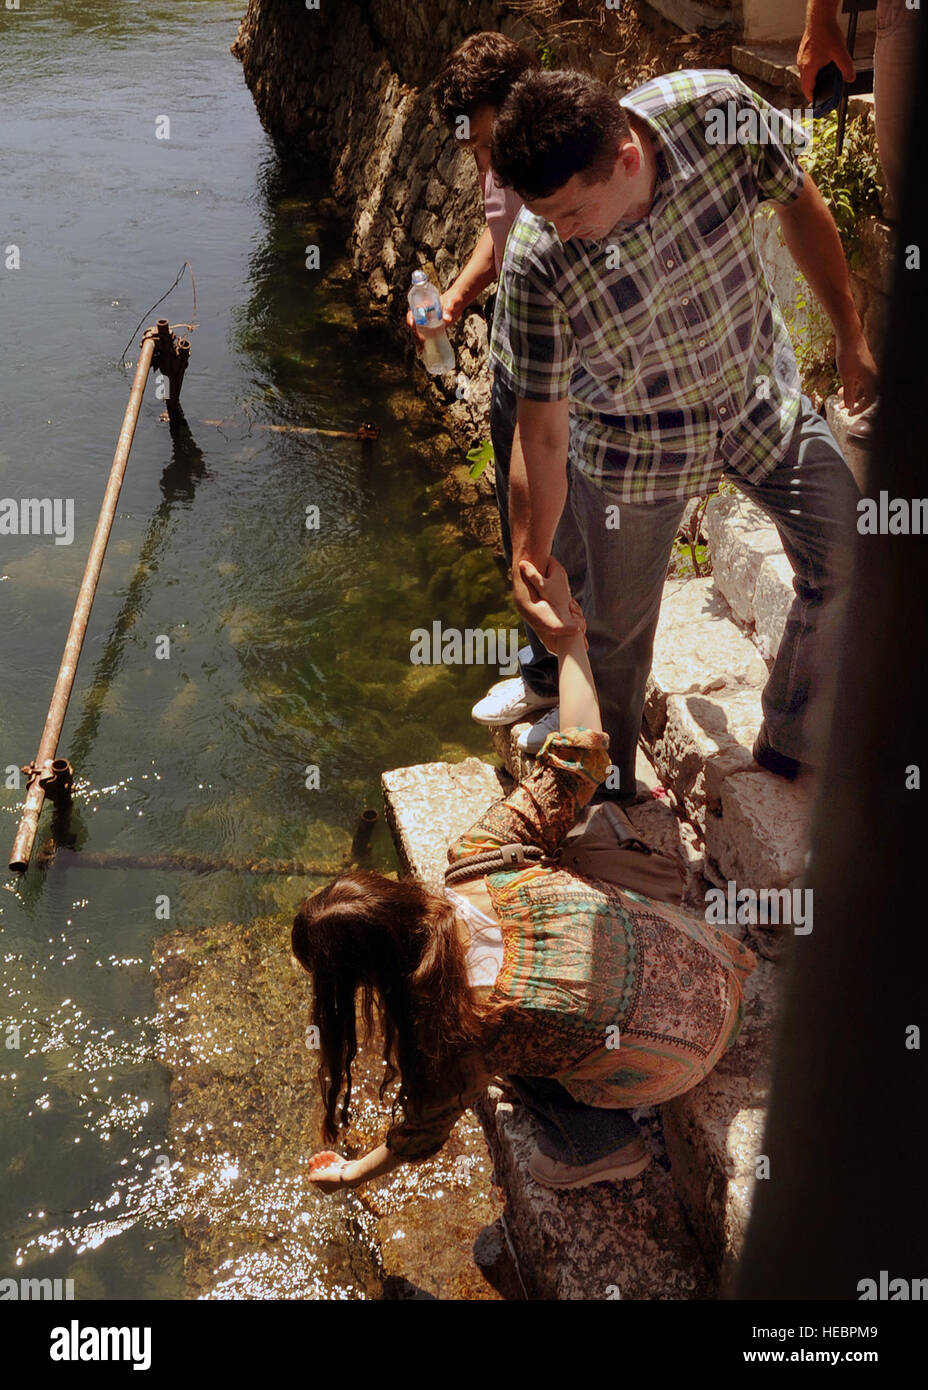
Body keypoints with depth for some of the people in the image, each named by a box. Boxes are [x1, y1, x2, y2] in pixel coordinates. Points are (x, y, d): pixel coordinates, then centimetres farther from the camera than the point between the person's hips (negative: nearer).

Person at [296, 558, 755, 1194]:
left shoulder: (451, 1033, -25)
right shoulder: (480, 863, -18)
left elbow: (423, 1131, -2)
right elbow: (580, 755, -12)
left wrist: (355, 1172, 18)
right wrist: (570, 635, -1)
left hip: (675, 1062, -5)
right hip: (704, 961, 5)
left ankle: (592, 1142, 17)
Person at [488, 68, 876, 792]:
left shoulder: (717, 109, -28)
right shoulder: (537, 263, -32)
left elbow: (798, 203, -6)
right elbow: (541, 430, -20)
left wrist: (852, 337, 1)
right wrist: (530, 560, -18)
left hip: (760, 391, 3)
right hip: (636, 443, -3)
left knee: (849, 562, 1)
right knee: (619, 629, 7)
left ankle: (790, 748, 23)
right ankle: (609, 793, 35)